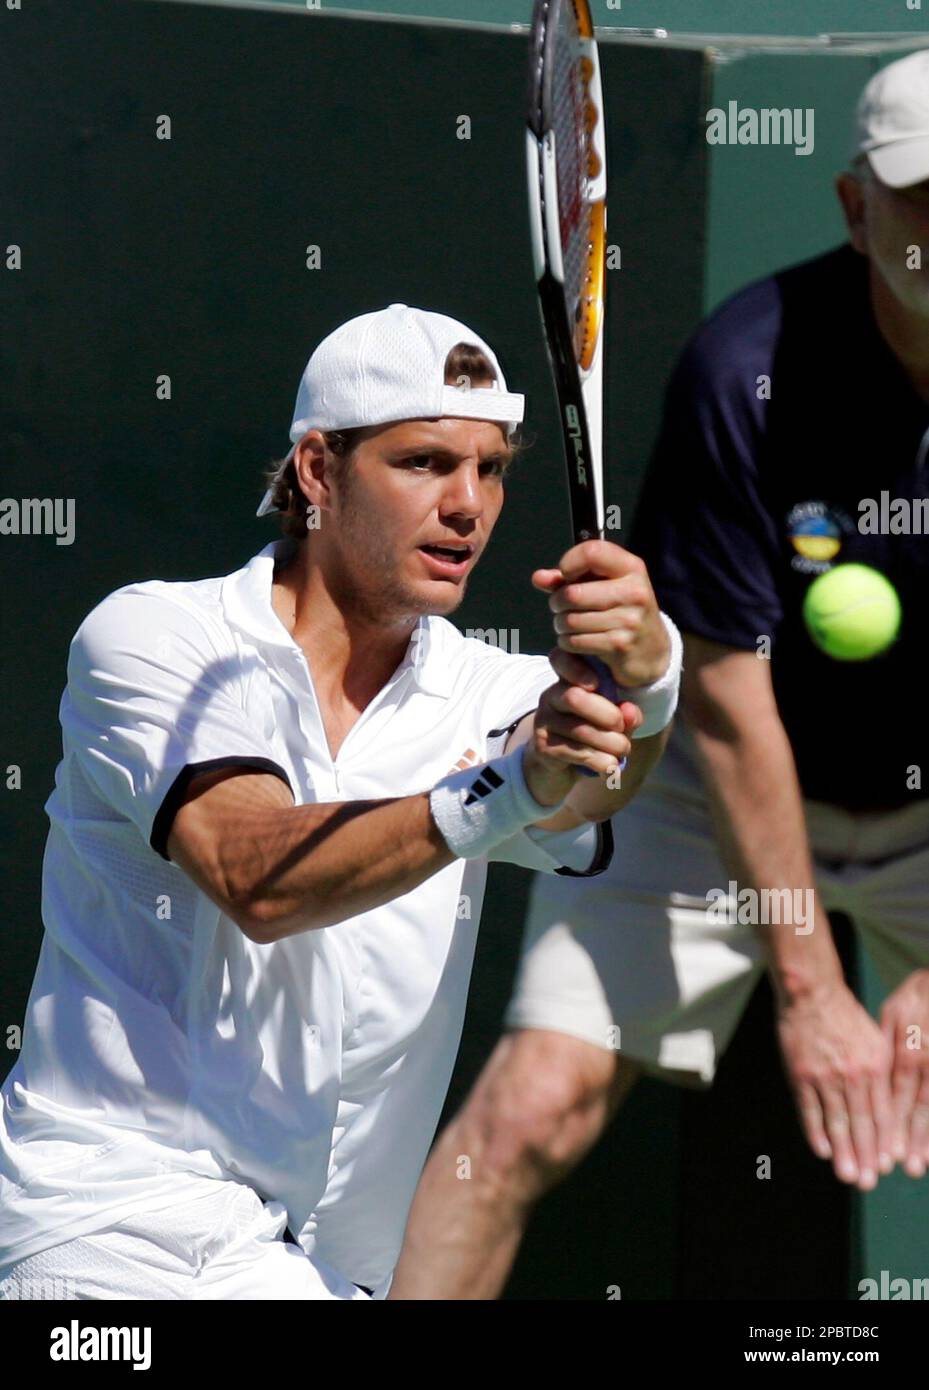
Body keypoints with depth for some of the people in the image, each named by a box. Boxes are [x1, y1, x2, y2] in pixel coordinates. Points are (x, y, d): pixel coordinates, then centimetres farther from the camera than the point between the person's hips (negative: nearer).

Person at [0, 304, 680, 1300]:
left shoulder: (490, 696, 7)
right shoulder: (149, 639, -5)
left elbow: (587, 803, -17)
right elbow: (257, 881, -22)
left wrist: (647, 675, -40)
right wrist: (503, 793, -37)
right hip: (118, 1224, -5)